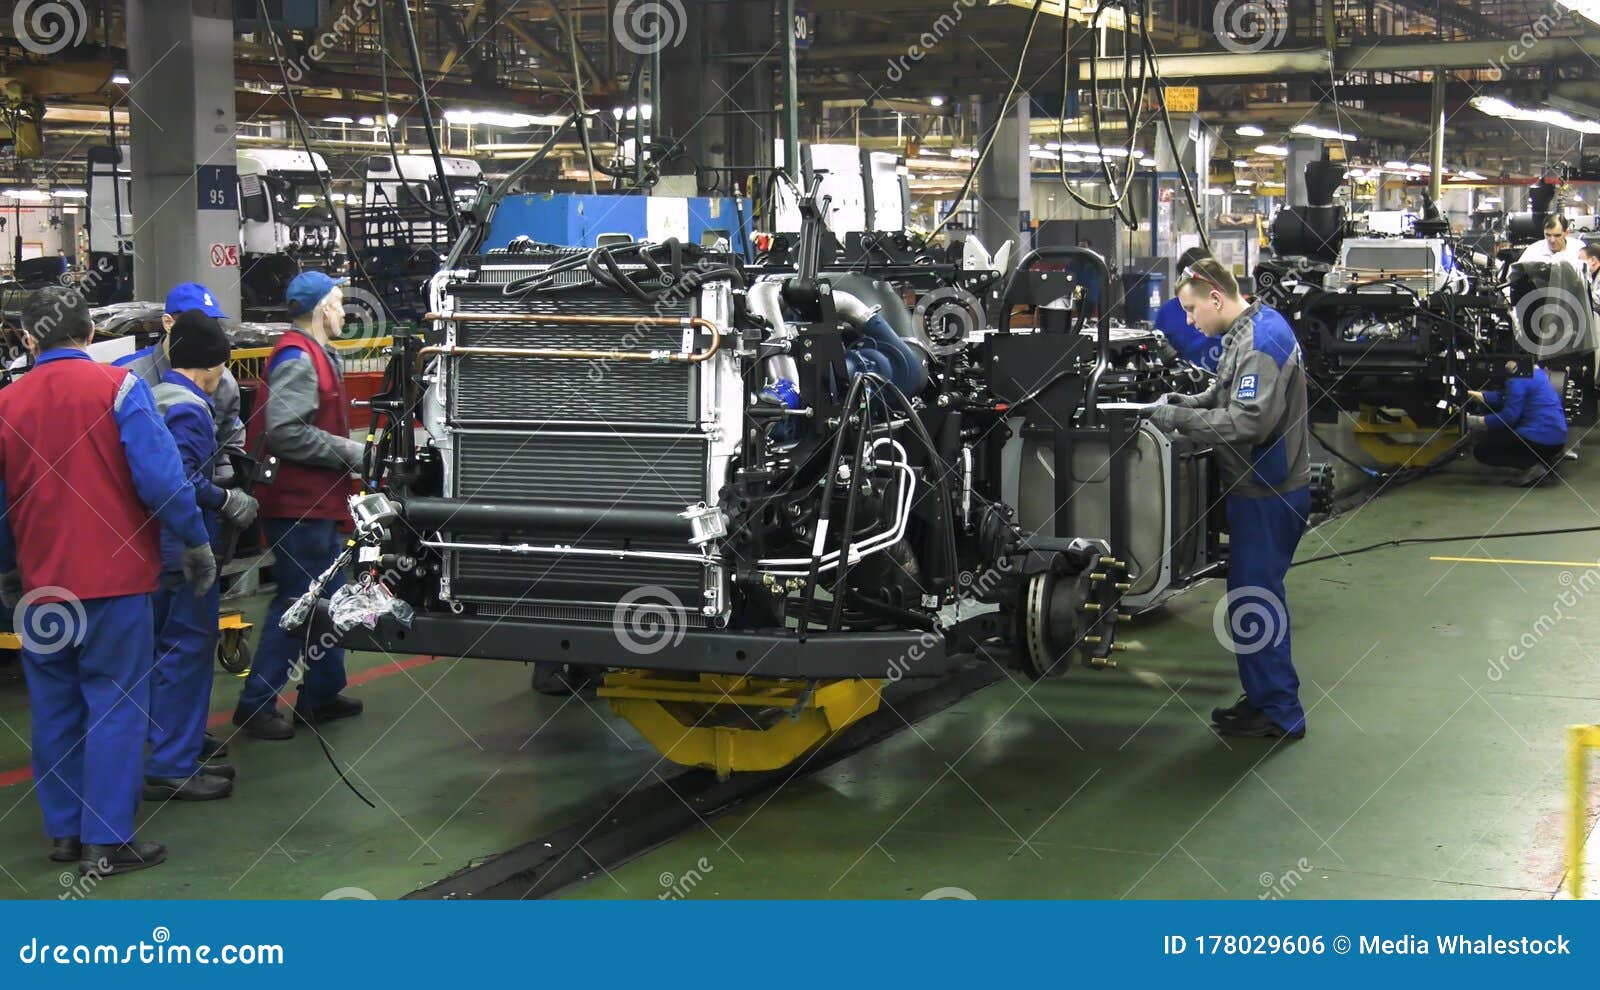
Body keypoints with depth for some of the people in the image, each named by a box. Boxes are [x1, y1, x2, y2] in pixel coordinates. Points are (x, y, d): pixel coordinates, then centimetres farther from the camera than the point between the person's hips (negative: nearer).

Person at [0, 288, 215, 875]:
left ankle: (64, 831, 22)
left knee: (55, 706, 15)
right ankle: (107, 841, 2)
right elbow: (161, 477, -17)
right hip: (115, 580, -4)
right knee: (115, 705, 2)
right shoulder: (117, 387, -10)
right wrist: (196, 544, -4)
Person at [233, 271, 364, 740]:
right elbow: (285, 432, -26)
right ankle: (256, 705, -1)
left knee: (328, 597, 18)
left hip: (318, 504, 11)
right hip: (298, 504, -11)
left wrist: (353, 448, 9)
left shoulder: (319, 356, 17)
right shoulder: (296, 359, -17)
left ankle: (322, 693, 28)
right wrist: (352, 453, -19)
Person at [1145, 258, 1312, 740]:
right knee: (1256, 595, 17)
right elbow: (1226, 395, 22)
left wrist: (1179, 418, -22)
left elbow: (1247, 423, -28)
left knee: (1253, 600, -4)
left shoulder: (1262, 342, -21)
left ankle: (1279, 712, 5)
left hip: (1268, 495, -10)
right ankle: (1264, 696, 28)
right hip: (1260, 488, 10)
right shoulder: (1248, 331, 11)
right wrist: (1185, 402, 4)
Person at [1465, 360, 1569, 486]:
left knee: (1481, 450, 5)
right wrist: (1471, 394, 16)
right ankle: (1549, 456, 13)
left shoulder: (1519, 379, -15)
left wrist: (1476, 422, -8)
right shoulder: (1535, 371, 14)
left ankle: (1534, 467, -8)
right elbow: (1503, 398, 17)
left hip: (1541, 439, -9)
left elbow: (1508, 416, -17)